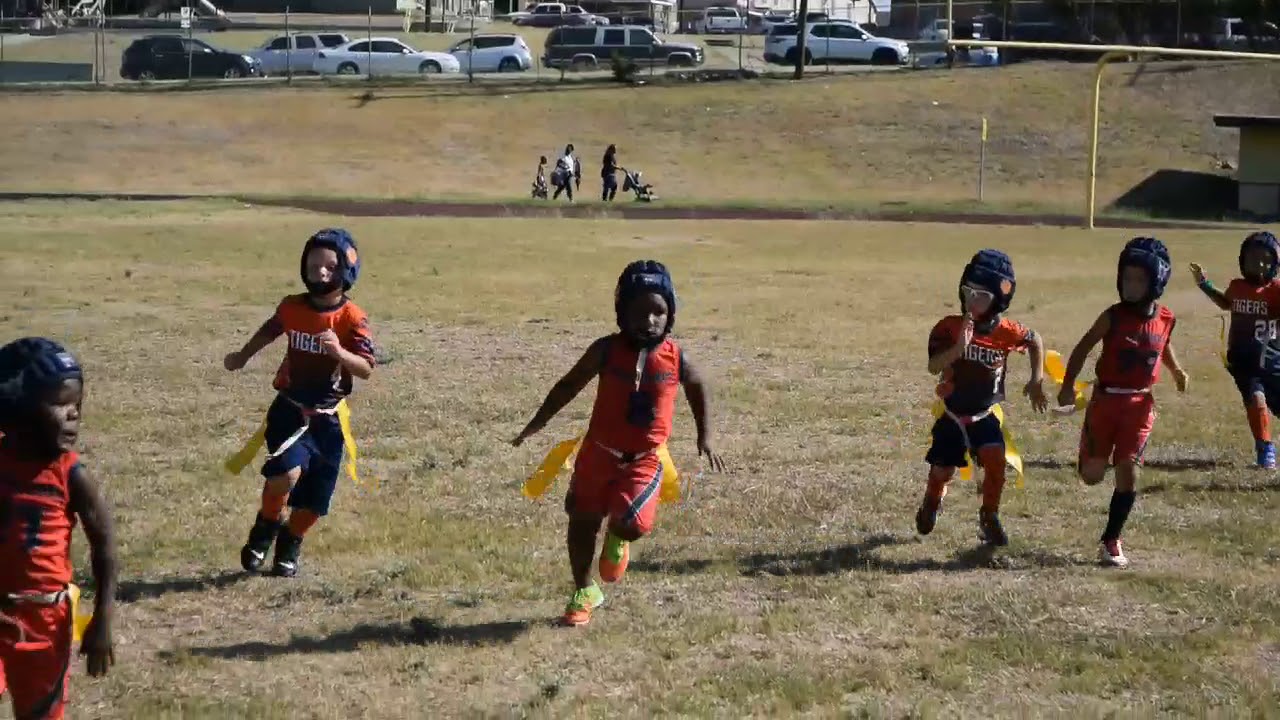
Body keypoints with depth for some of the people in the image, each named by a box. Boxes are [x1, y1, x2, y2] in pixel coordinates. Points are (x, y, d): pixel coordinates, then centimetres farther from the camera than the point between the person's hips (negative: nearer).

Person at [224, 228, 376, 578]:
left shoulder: (352, 318, -11)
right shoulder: (291, 307, -3)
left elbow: (367, 369, -18)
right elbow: (270, 329, 20)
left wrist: (339, 352, -36)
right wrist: (242, 356, 31)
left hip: (327, 417, 0)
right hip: (290, 408, 0)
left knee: (315, 496, 6)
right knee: (287, 471, -25)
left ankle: (289, 546, 33)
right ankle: (266, 529, 2)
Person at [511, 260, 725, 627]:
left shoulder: (675, 357, -8)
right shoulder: (607, 350, -10)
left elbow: (698, 388, 12)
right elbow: (571, 383, 4)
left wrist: (704, 438, 10)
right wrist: (539, 421, 4)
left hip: (644, 460, -1)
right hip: (599, 455, 1)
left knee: (633, 524, -21)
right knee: (582, 522, 11)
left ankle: (618, 538, 20)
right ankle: (584, 593, 34)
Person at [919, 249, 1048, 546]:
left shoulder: (1006, 331, -12)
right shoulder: (949, 328, -18)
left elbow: (1035, 341, 10)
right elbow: (934, 366, -29)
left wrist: (1036, 379, 5)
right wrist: (960, 346, -43)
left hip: (985, 413, 1)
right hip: (952, 413, -1)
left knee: (996, 460, -20)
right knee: (942, 472, 8)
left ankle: (989, 519, 1)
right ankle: (931, 502, 44)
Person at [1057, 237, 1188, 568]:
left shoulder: (1165, 319, -2)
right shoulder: (1113, 317, -11)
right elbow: (1083, 348, -7)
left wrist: (1177, 371, 8)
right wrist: (1068, 385, -17)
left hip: (1140, 405, 2)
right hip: (1106, 400, -2)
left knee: (1128, 473, -5)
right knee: (1092, 476, 2)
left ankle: (1111, 541, 8)